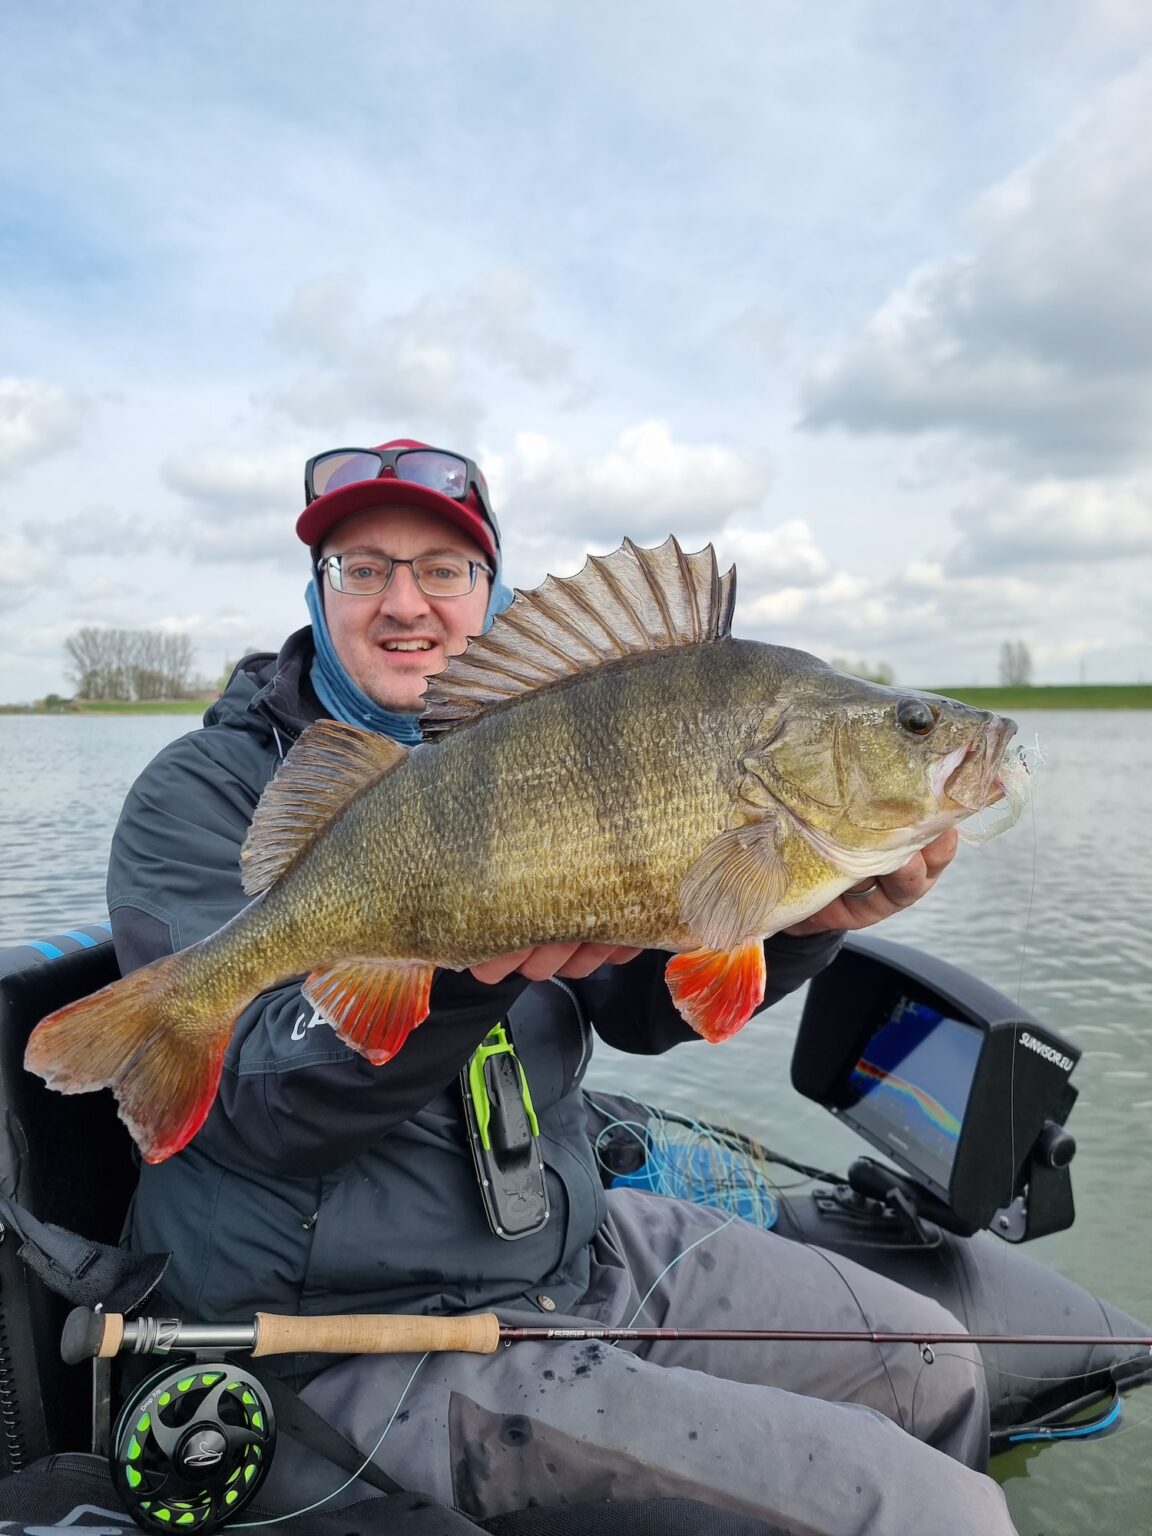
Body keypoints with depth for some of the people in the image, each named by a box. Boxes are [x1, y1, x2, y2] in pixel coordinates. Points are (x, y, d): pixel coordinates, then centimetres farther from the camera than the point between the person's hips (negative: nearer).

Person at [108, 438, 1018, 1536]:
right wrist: (462, 971, -36)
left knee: (932, 1367, 10)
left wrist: (803, 916, -20)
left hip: (577, 1241, 6)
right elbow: (263, 1104, -18)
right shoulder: (205, 795, -9)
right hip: (370, 1337, -6)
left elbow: (641, 1004, -2)